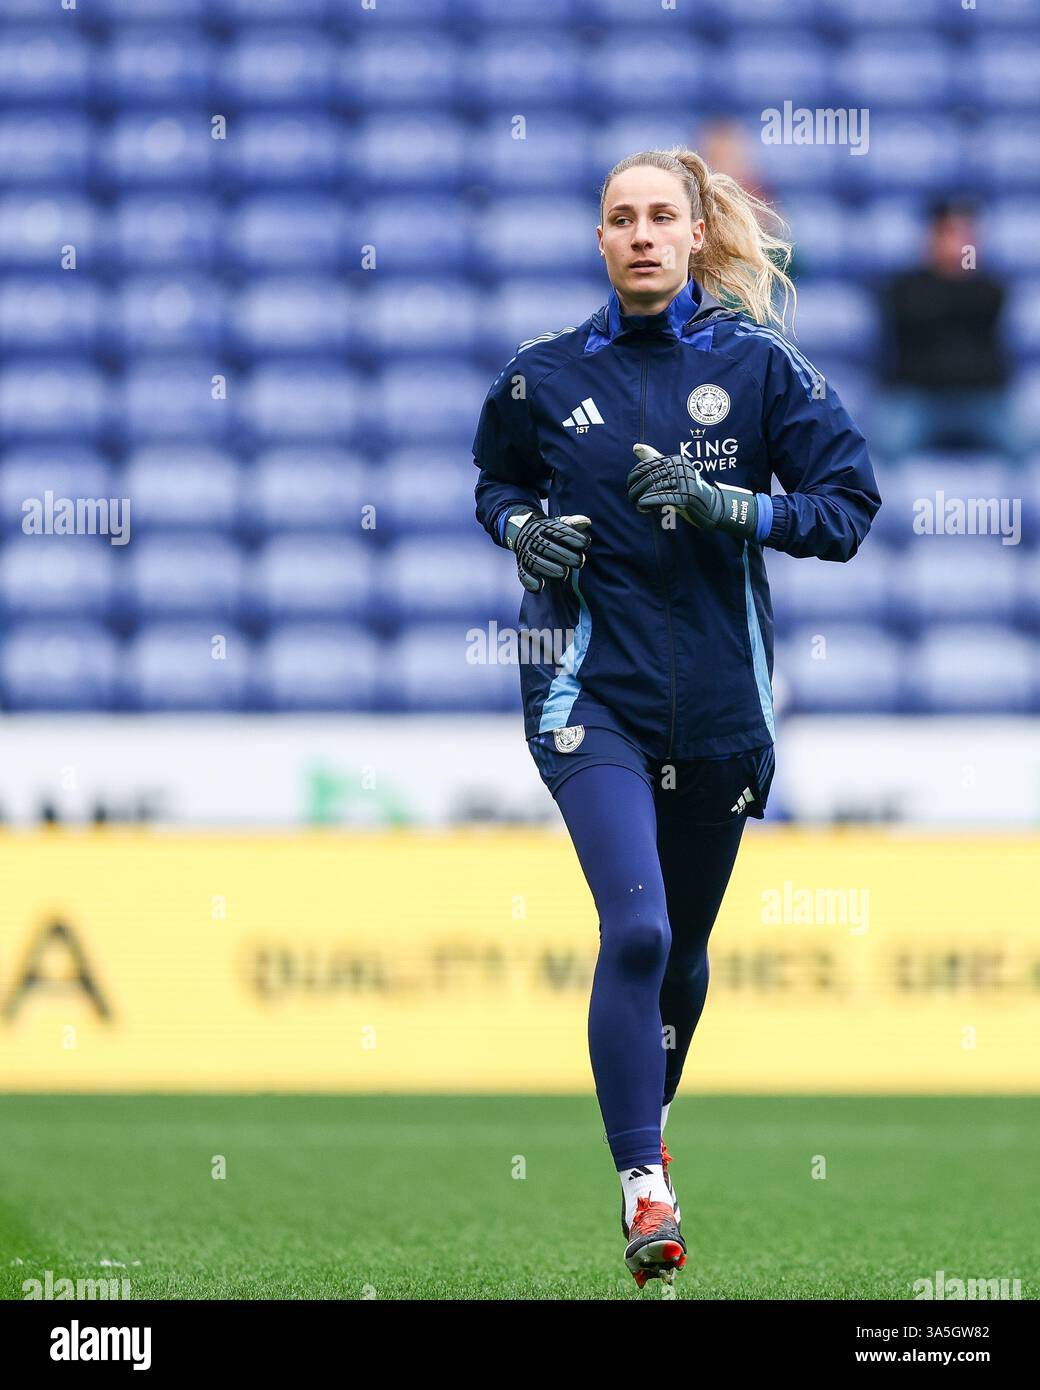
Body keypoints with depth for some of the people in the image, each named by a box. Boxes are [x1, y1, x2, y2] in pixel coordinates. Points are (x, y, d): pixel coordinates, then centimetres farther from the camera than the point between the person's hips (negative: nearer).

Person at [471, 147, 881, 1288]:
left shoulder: (756, 366, -1)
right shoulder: (545, 376, 2)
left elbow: (849, 505, -3)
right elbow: (496, 480, 19)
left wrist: (726, 507, -17)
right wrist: (522, 527, -3)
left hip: (721, 699, 2)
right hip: (591, 691, -2)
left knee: (683, 945, 15)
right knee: (635, 928, -19)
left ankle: (649, 1125, 41)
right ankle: (644, 1186, -15)